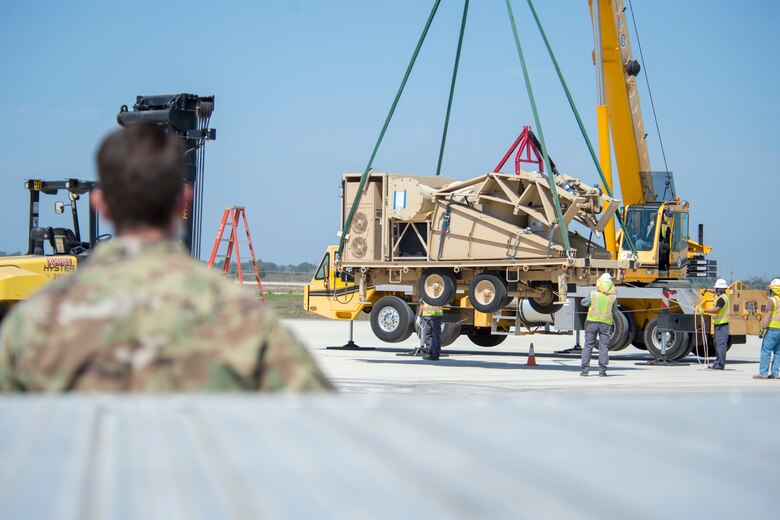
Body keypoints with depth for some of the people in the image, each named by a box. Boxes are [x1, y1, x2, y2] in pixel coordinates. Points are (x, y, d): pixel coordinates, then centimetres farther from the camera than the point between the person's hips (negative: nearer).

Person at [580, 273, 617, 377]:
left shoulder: (593, 294, -5)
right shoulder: (613, 297, -2)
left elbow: (584, 303, 10)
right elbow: (615, 310, 10)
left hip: (592, 321, 0)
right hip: (606, 322, 0)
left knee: (588, 344, 6)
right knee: (604, 346, 5)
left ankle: (585, 369, 4)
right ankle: (602, 370, 0)